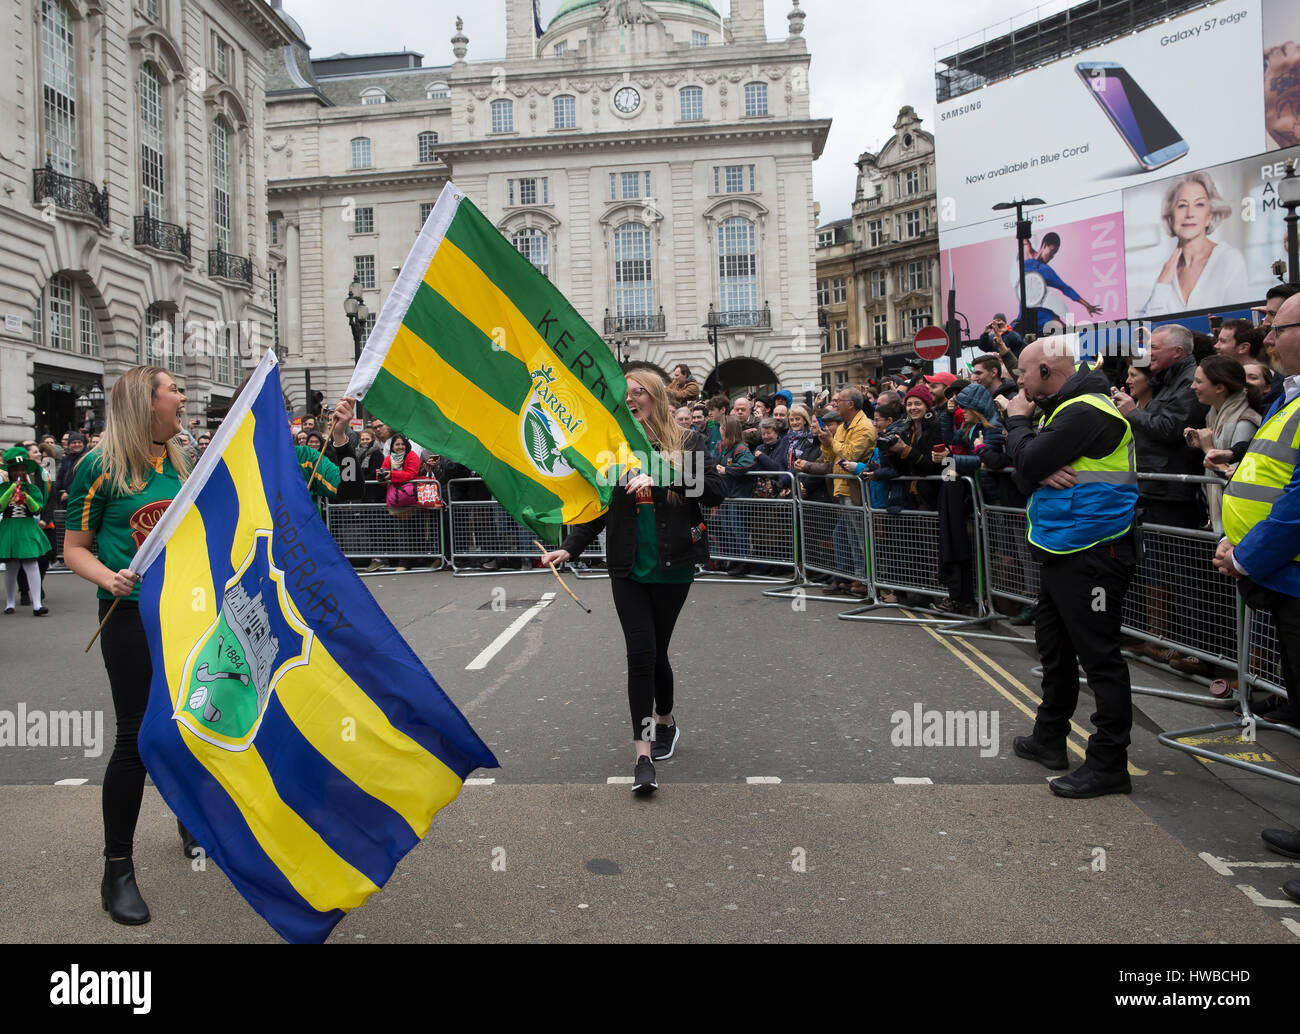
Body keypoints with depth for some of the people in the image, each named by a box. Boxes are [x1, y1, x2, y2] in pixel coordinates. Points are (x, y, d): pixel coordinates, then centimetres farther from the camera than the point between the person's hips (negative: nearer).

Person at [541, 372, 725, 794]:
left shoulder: (686, 442, 0)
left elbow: (714, 491, -10)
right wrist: (569, 547, -6)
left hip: (672, 568, -1)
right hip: (629, 568, 1)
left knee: (655, 652, 9)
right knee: (641, 653, -6)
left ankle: (665, 719, 38)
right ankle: (644, 755, -1)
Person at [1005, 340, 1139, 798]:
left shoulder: (1086, 411, -16)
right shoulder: (1062, 409, 17)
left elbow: (1028, 462, -21)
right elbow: (1027, 473, 10)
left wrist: (1017, 420, -3)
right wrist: (1046, 472, -13)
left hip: (1091, 555, -11)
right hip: (1062, 553, 11)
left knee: (1099, 657, -4)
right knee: (1055, 647, 19)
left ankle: (1108, 765, 4)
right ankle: (1049, 739, 33)